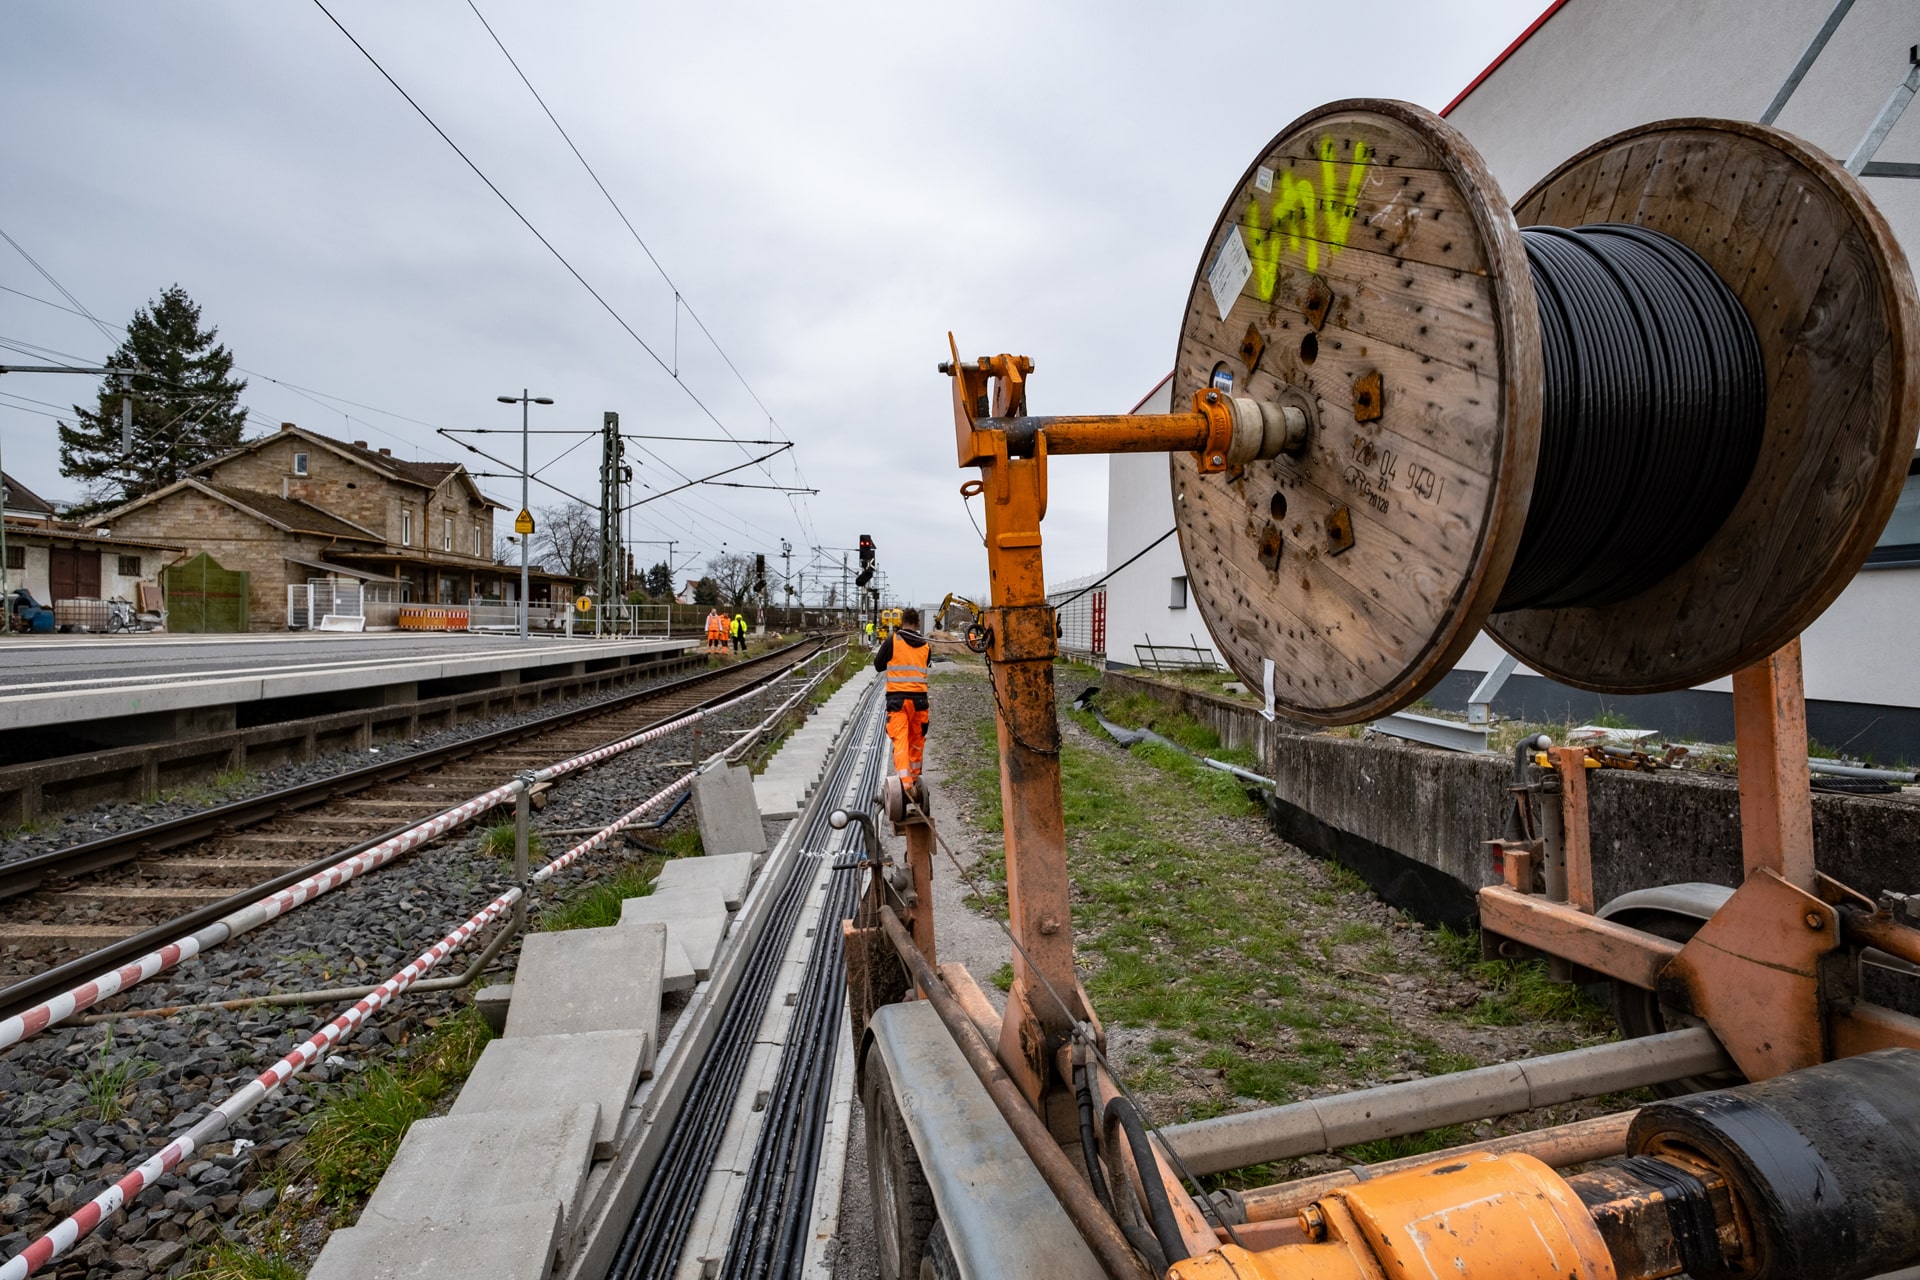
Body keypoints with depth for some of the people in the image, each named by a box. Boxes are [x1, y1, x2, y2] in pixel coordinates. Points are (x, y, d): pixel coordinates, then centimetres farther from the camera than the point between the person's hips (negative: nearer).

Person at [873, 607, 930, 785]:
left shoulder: (892, 641, -3)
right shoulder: (925, 646, 7)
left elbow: (878, 666, 6)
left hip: (897, 698, -3)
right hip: (919, 698, 3)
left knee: (900, 740, -8)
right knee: (916, 740, 18)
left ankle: (905, 783, -20)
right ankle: (914, 776, 32)